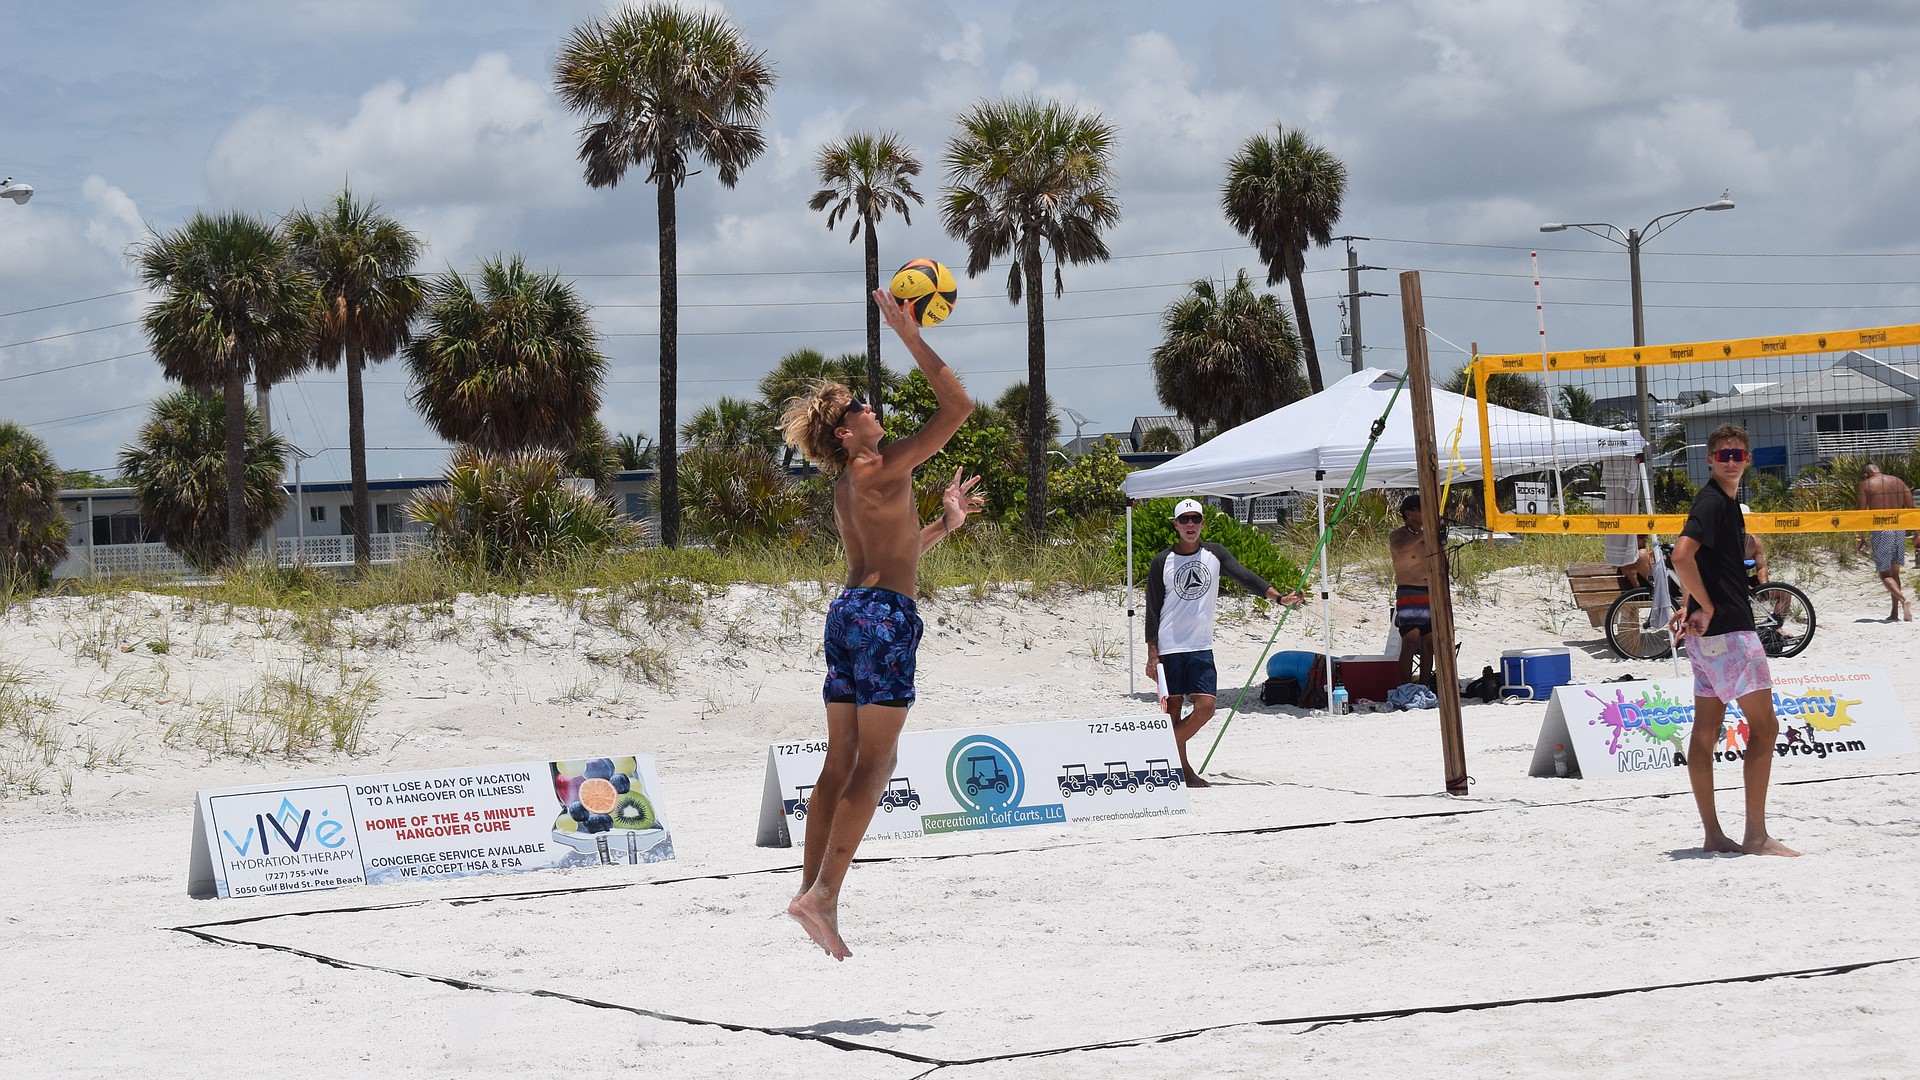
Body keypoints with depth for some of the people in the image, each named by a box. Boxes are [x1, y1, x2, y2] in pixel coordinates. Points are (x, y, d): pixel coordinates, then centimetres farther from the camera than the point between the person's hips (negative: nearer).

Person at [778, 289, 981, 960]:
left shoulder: (845, 490, 19)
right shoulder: (882, 468, -6)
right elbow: (957, 405, -8)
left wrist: (944, 524, 35)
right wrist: (908, 333, -6)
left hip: (847, 610, 9)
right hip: (885, 614, -9)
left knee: (841, 762, 9)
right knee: (875, 761, -10)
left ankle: (810, 889, 6)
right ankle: (824, 895, -19)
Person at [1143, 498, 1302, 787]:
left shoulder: (1215, 554, 7)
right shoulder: (1162, 562, -1)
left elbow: (1245, 576, -4)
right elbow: (1152, 612, 1)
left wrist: (1280, 597, -17)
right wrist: (1152, 655, -4)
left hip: (1202, 647, 3)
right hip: (1169, 648, -3)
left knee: (1205, 707, -7)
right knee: (1172, 712, -2)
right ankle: (1183, 769, 9)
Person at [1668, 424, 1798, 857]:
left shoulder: (1726, 503, 16)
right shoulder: (1712, 502, -14)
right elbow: (1682, 555, -27)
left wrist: (1691, 608, 13)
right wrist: (1705, 609, -19)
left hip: (1709, 633, 10)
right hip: (1727, 628, -10)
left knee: (1707, 730, 8)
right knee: (1764, 726, -6)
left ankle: (1714, 836, 12)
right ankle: (1756, 836, -6)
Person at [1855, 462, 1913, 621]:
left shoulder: (1866, 485, 2)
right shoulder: (1898, 482, 12)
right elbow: (1911, 509, 8)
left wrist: (1862, 537, 4)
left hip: (1881, 531, -4)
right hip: (1900, 529, 4)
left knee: (1885, 574, 0)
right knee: (1894, 571, 16)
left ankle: (1903, 599, -26)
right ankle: (1894, 612, 12)